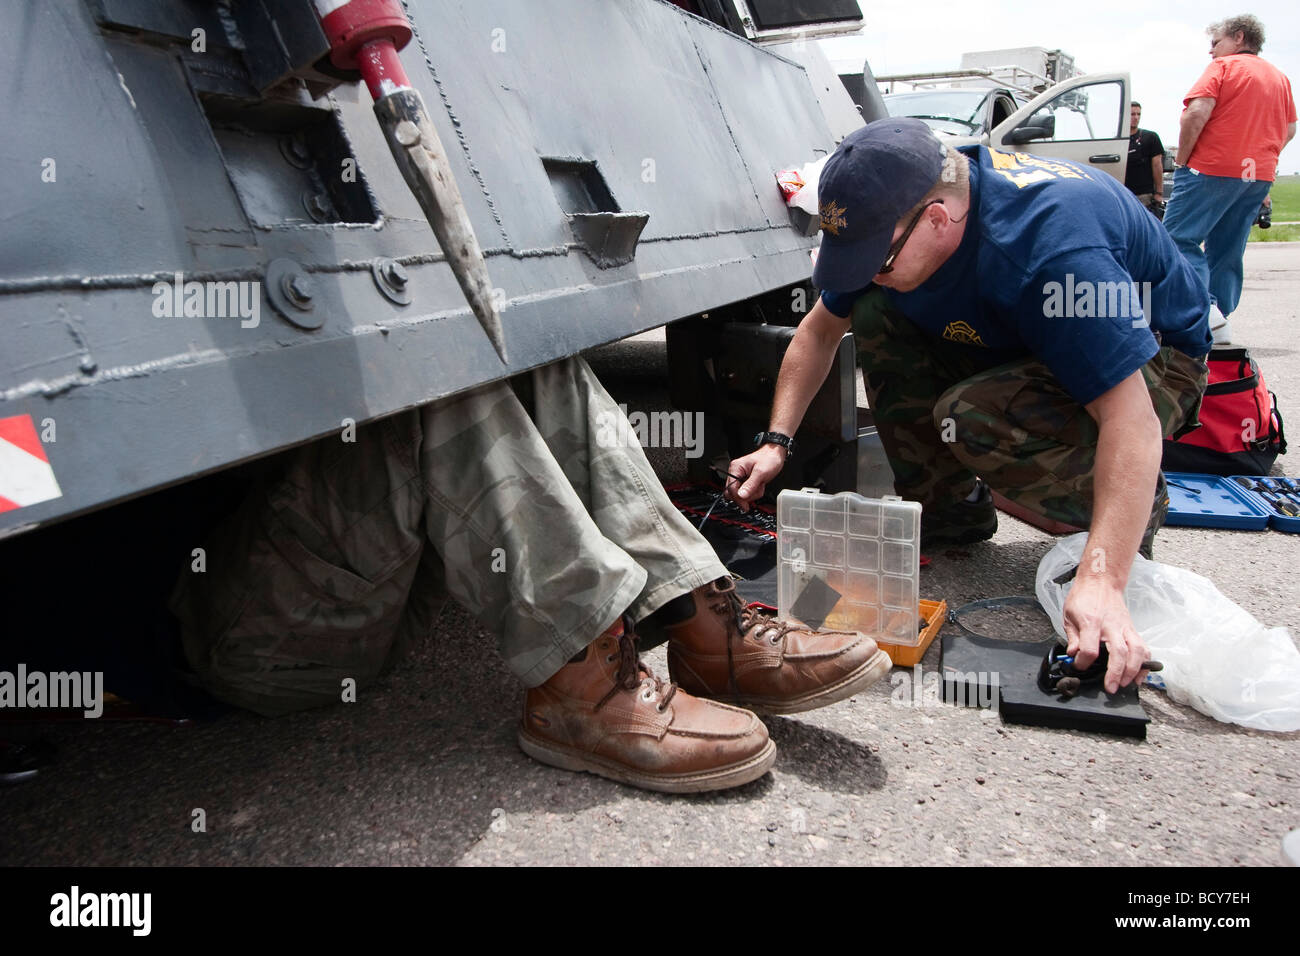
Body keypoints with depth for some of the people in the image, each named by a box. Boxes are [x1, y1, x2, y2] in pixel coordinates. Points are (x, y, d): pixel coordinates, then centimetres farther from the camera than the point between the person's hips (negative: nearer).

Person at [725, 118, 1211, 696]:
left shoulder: (1051, 242, -38)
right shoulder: (889, 217, -14)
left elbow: (1132, 420, -39)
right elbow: (819, 330, 1)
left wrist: (1101, 582, -46)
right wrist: (775, 442, -6)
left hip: (1149, 357, -7)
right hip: (1018, 341, 7)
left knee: (973, 419, -35)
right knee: (874, 315, -13)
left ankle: (1139, 507, -6)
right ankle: (949, 508, -1)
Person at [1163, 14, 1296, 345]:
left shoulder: (1223, 67, -3)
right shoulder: (1280, 77, 20)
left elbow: (1198, 112, -17)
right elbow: (1289, 129, 22)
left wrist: (1182, 158, -9)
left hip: (1213, 168, -7)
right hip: (1259, 176, 7)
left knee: (1179, 237, -8)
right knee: (1227, 251, 11)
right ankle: (1220, 324, 9)